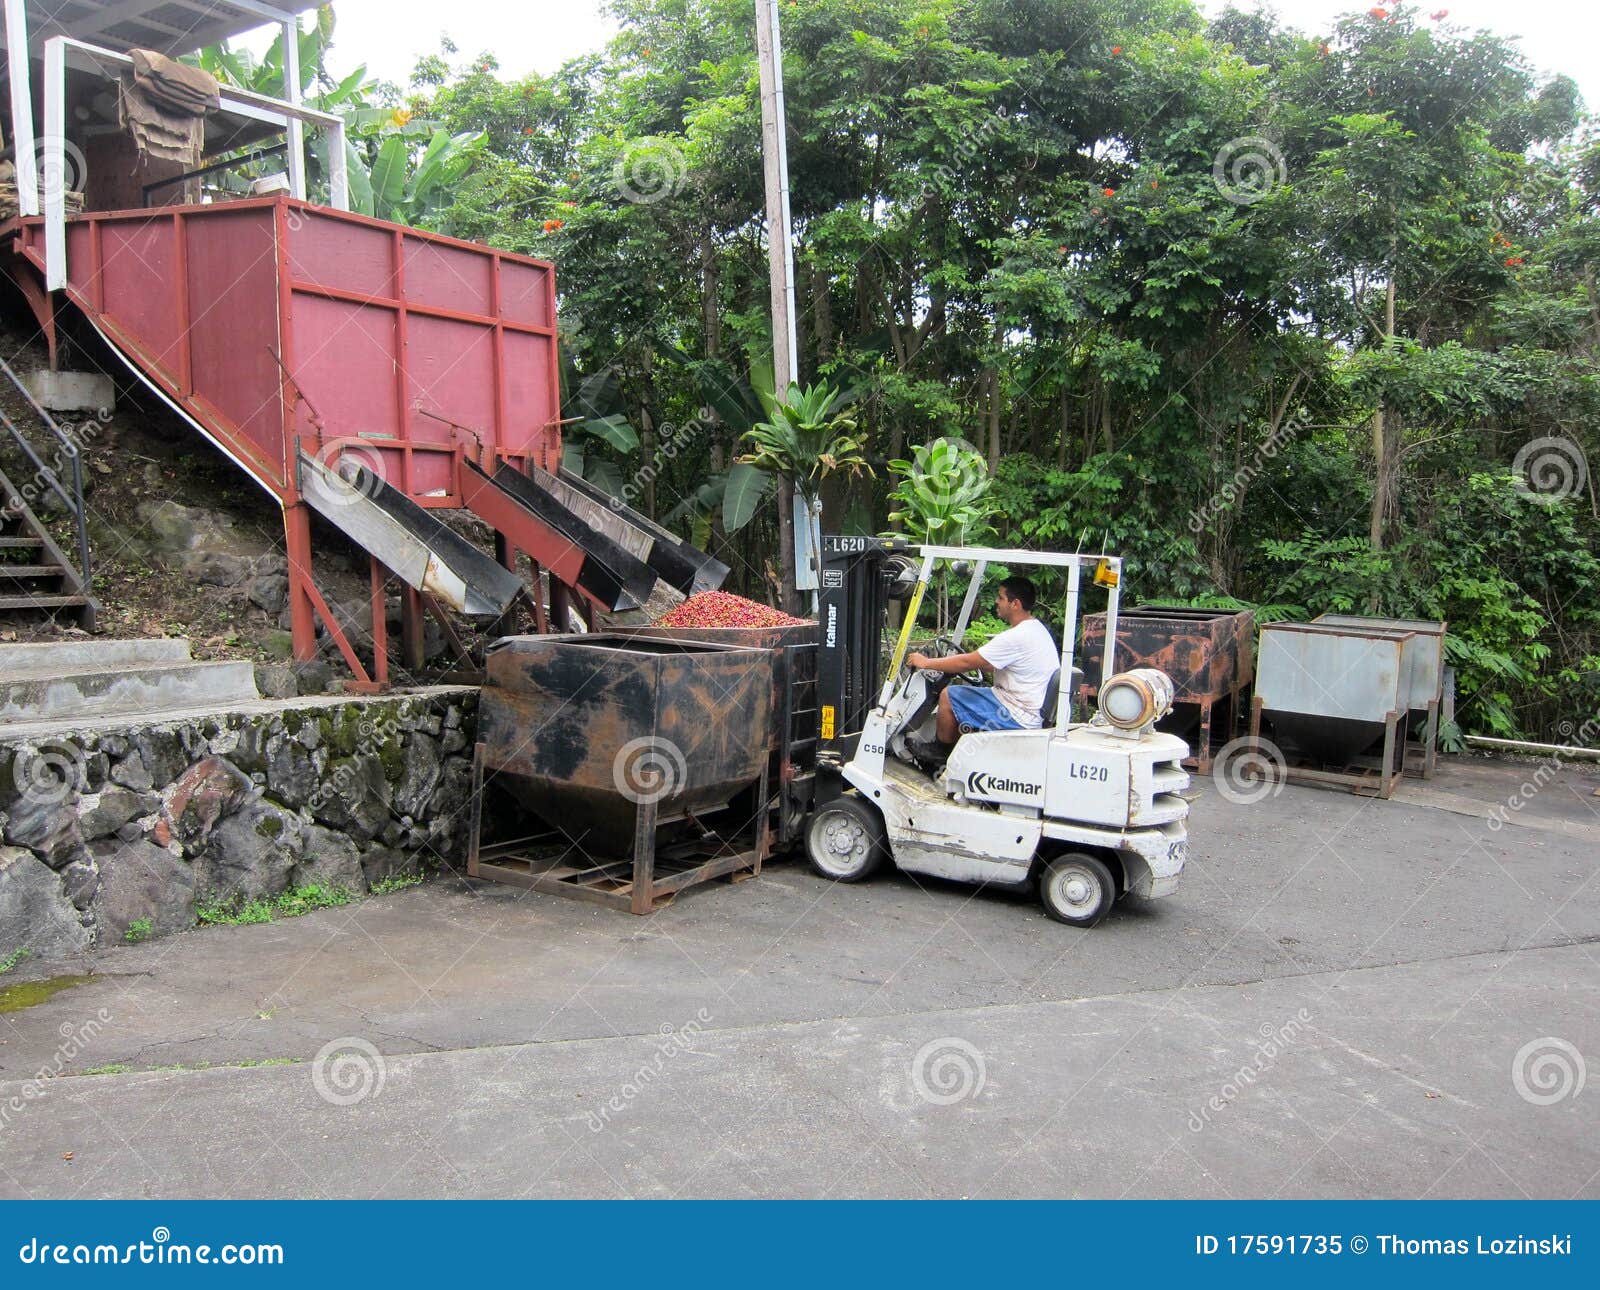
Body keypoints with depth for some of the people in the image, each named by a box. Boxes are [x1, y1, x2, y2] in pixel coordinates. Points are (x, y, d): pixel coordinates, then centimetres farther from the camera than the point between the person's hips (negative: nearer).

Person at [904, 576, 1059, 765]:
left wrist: (926, 663, -7)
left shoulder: (1017, 637, -23)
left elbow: (968, 663, -17)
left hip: (1016, 718, -10)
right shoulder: (1038, 628, 9)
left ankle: (941, 750, 15)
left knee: (948, 696, -4)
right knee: (961, 693, 20)